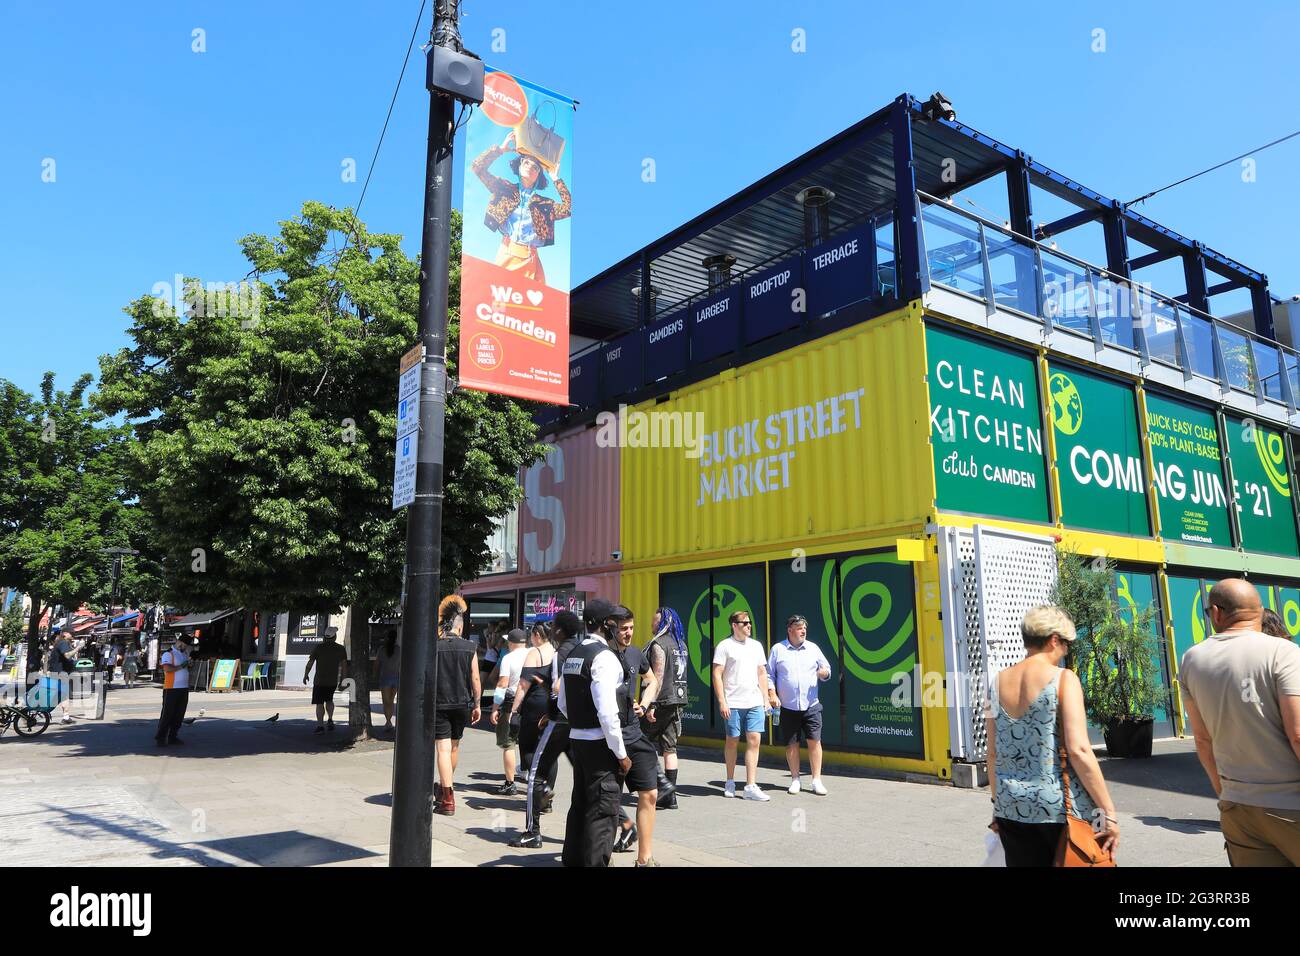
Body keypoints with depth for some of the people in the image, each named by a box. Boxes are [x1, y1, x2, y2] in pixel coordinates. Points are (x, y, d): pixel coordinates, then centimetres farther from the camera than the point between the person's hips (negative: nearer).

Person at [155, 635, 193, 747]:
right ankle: (160, 737, 3)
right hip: (171, 688, -8)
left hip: (184, 688, 8)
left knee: (179, 714, 9)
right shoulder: (168, 654, -8)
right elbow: (167, 668, -22)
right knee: (167, 713, -4)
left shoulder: (185, 654, 17)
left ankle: (172, 736, 17)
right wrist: (181, 666, -15)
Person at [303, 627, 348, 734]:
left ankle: (320, 726, -4)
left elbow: (310, 662, -3)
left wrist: (305, 675, 12)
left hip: (320, 680, -3)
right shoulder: (341, 649, 1)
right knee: (329, 700, 22)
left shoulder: (319, 647, -5)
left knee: (319, 703, 2)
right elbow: (344, 665, -2)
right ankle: (330, 720, 7)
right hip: (333, 681, 3)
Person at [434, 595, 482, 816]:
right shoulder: (469, 647, -2)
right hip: (462, 704, 3)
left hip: (439, 704, -3)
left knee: (443, 749, -1)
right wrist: (477, 705, 9)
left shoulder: (434, 647, -7)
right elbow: (475, 679, 0)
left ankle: (448, 800, -4)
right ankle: (444, 788, 37)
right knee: (454, 746, 19)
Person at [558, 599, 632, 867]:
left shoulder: (571, 656, 10)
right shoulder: (604, 657, -17)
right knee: (603, 811, 0)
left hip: (576, 738, 9)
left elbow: (563, 705, 16)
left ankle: (572, 859, 32)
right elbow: (607, 711, -22)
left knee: (580, 804, 20)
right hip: (600, 743, -9)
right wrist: (621, 753, -15)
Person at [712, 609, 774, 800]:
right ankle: (730, 782, 25)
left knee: (754, 740, -3)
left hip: (755, 703, 4)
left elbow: (762, 673, 17)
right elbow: (717, 675, -7)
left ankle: (751, 787, -1)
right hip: (733, 703, -4)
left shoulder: (756, 645, 12)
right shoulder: (724, 646, -4)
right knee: (732, 741, 7)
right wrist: (722, 702, -12)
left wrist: (765, 698, 12)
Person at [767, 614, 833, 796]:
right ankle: (795, 779, 18)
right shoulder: (777, 649, 4)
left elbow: (826, 669, 14)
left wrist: (824, 673, -9)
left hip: (811, 705, 1)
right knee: (791, 744, 4)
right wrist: (772, 694, -6)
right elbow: (770, 675, 5)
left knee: (814, 741, -4)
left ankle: (816, 780, 5)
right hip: (787, 707, -1)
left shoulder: (813, 648, 10)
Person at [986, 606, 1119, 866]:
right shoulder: (1062, 678, -9)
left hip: (1011, 808, 5)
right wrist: (1109, 812, -11)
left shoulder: (998, 682, 5)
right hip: (1061, 808, -4)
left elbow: (993, 753, 9)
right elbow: (1079, 750, -17)